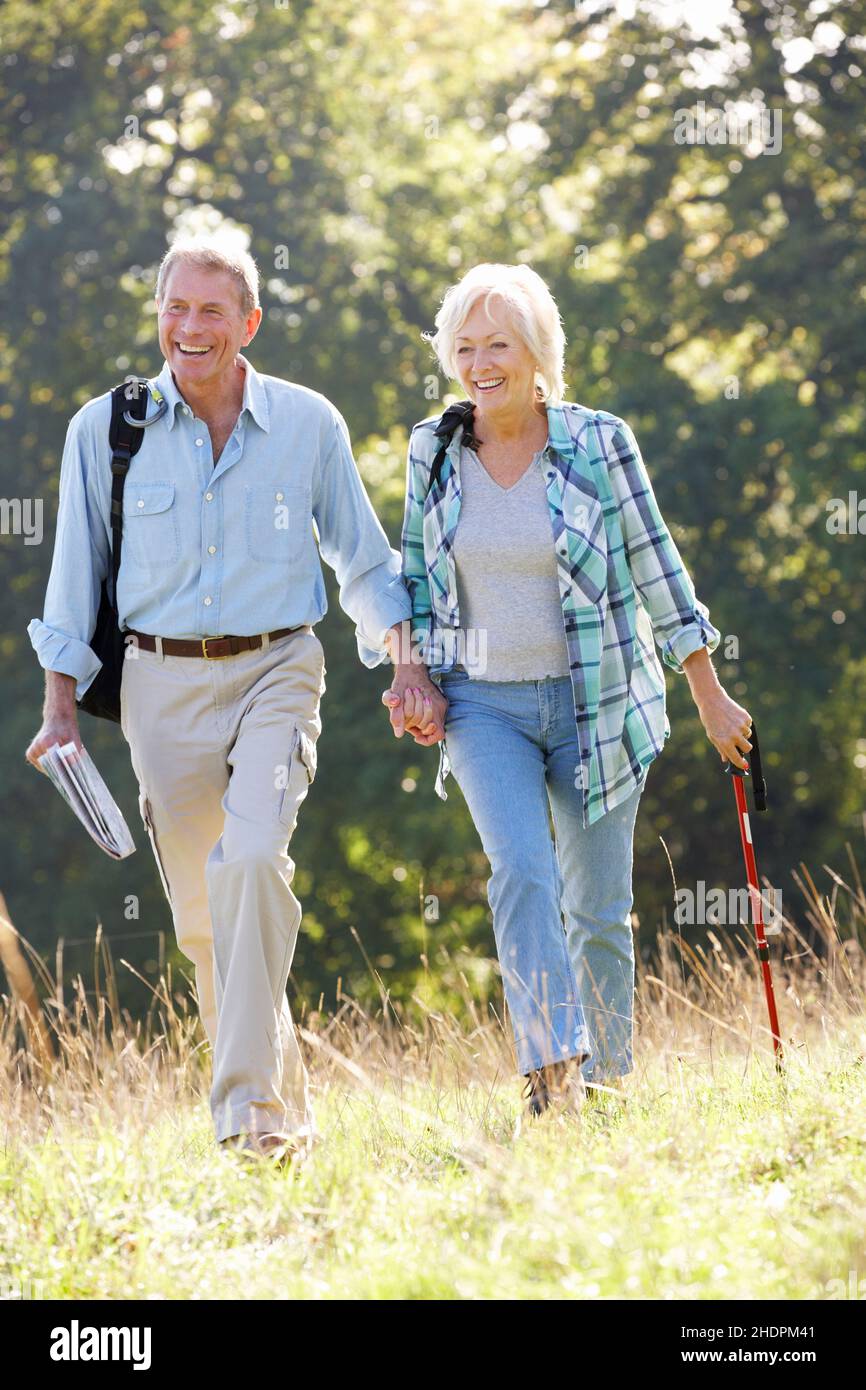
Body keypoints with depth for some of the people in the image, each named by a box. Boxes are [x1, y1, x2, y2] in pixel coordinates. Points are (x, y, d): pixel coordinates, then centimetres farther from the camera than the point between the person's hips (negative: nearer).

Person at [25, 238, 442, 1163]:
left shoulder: (309, 424, 1)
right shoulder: (106, 429, 1)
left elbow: (362, 558, 12)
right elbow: (76, 576, 7)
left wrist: (406, 662, 3)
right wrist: (62, 706, 2)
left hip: (275, 672, -2)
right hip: (162, 684, 2)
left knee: (253, 862, -24)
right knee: (201, 913, 5)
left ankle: (250, 1104, -24)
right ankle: (290, 1109, 21)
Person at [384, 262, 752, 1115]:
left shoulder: (598, 444, -6)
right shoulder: (433, 450, 1)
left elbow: (657, 573, -1)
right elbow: (418, 580, 14)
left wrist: (712, 699, 1)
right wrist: (416, 683, 3)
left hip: (596, 704, -1)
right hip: (484, 705, 1)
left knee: (598, 907, 5)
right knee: (523, 873, -20)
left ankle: (607, 1077, 21)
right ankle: (551, 1067, -25)